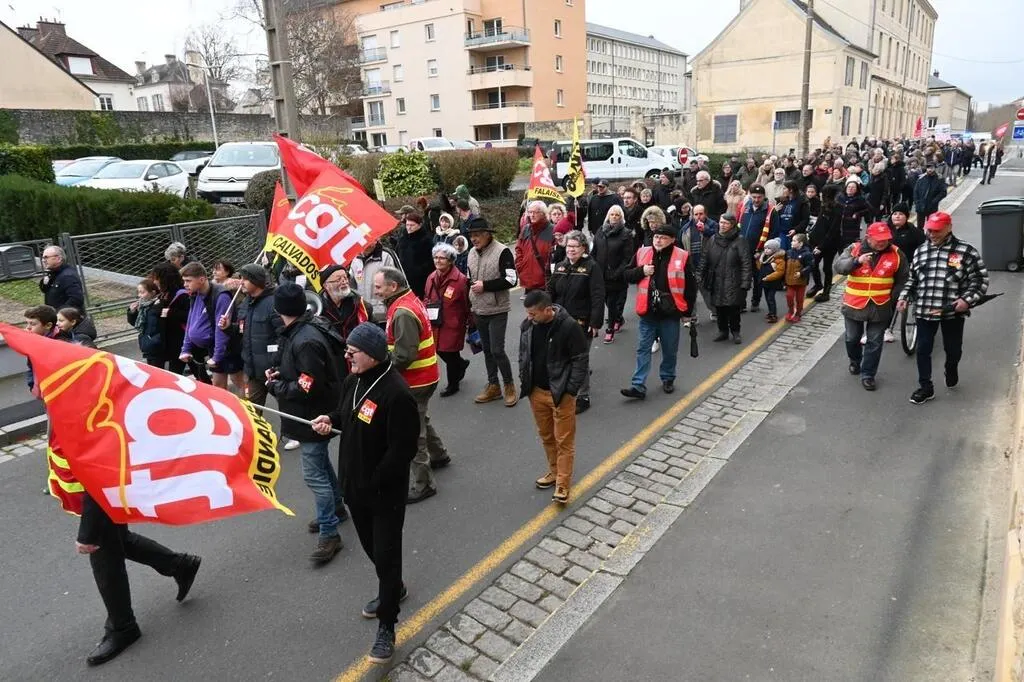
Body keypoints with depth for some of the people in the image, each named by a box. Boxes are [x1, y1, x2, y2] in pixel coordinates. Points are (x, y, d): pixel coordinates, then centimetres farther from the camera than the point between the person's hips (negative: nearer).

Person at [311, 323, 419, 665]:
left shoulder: (397, 394, -28)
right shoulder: (353, 380, 0)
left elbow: (403, 451, -26)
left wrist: (373, 483, -21)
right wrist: (330, 419, -3)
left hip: (385, 492, -8)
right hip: (354, 485, 9)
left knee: (386, 555, 4)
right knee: (371, 547, 24)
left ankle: (386, 627, 20)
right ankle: (394, 590, 50)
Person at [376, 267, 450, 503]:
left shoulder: (403, 313, -25)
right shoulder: (409, 300, 6)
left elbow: (404, 356, -28)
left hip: (415, 380, -10)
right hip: (423, 376, 10)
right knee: (419, 419, 28)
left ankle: (422, 484, 11)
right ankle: (438, 456, 48)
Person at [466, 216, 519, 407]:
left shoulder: (502, 251, -14)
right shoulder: (472, 253, 9)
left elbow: (511, 280, -19)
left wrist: (485, 285, -19)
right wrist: (470, 304, 17)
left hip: (497, 311, -7)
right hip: (479, 310, 7)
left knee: (497, 350, -8)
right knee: (487, 349, 14)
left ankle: (509, 386, 11)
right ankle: (493, 386, 26)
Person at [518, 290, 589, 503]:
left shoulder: (569, 327, -19)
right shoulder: (527, 325, -2)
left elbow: (581, 360, -14)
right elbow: (523, 354, 12)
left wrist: (571, 390, -16)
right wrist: (524, 381, 6)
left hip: (561, 394, -6)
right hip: (536, 392, 6)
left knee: (564, 440, 3)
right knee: (546, 436, 19)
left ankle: (563, 484, 13)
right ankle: (554, 471, 37)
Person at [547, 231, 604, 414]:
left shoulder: (591, 267, -9)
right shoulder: (560, 267, 10)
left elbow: (598, 297, -14)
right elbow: (550, 292, 16)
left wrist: (595, 323, -19)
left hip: (581, 323, -6)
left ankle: (582, 397, 16)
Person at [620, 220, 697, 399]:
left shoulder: (682, 257, -5)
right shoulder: (642, 253, 1)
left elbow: (690, 286, 0)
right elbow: (627, 276, 8)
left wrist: (687, 312, 1)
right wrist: (641, 271, -12)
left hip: (670, 312, -1)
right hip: (648, 312, 2)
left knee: (670, 350, 13)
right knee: (643, 349, 2)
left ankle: (668, 379, 33)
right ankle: (638, 386, 4)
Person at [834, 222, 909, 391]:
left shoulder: (896, 254, -4)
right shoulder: (854, 249, -7)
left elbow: (902, 279, 7)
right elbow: (838, 266, -20)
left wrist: (894, 298, 1)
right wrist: (857, 261, -35)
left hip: (880, 307, 0)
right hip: (854, 305, 0)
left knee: (875, 343, 6)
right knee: (852, 338, 16)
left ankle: (868, 374, 17)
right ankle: (855, 361, 44)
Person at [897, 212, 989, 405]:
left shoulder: (966, 251, -6)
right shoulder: (920, 251, 7)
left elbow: (980, 279, -4)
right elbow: (912, 279, 17)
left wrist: (967, 299, -16)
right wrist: (904, 297, 5)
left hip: (953, 311, -2)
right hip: (924, 310, 3)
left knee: (953, 349, 15)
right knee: (923, 349, 3)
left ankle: (951, 372, 46)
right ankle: (926, 388, 13)